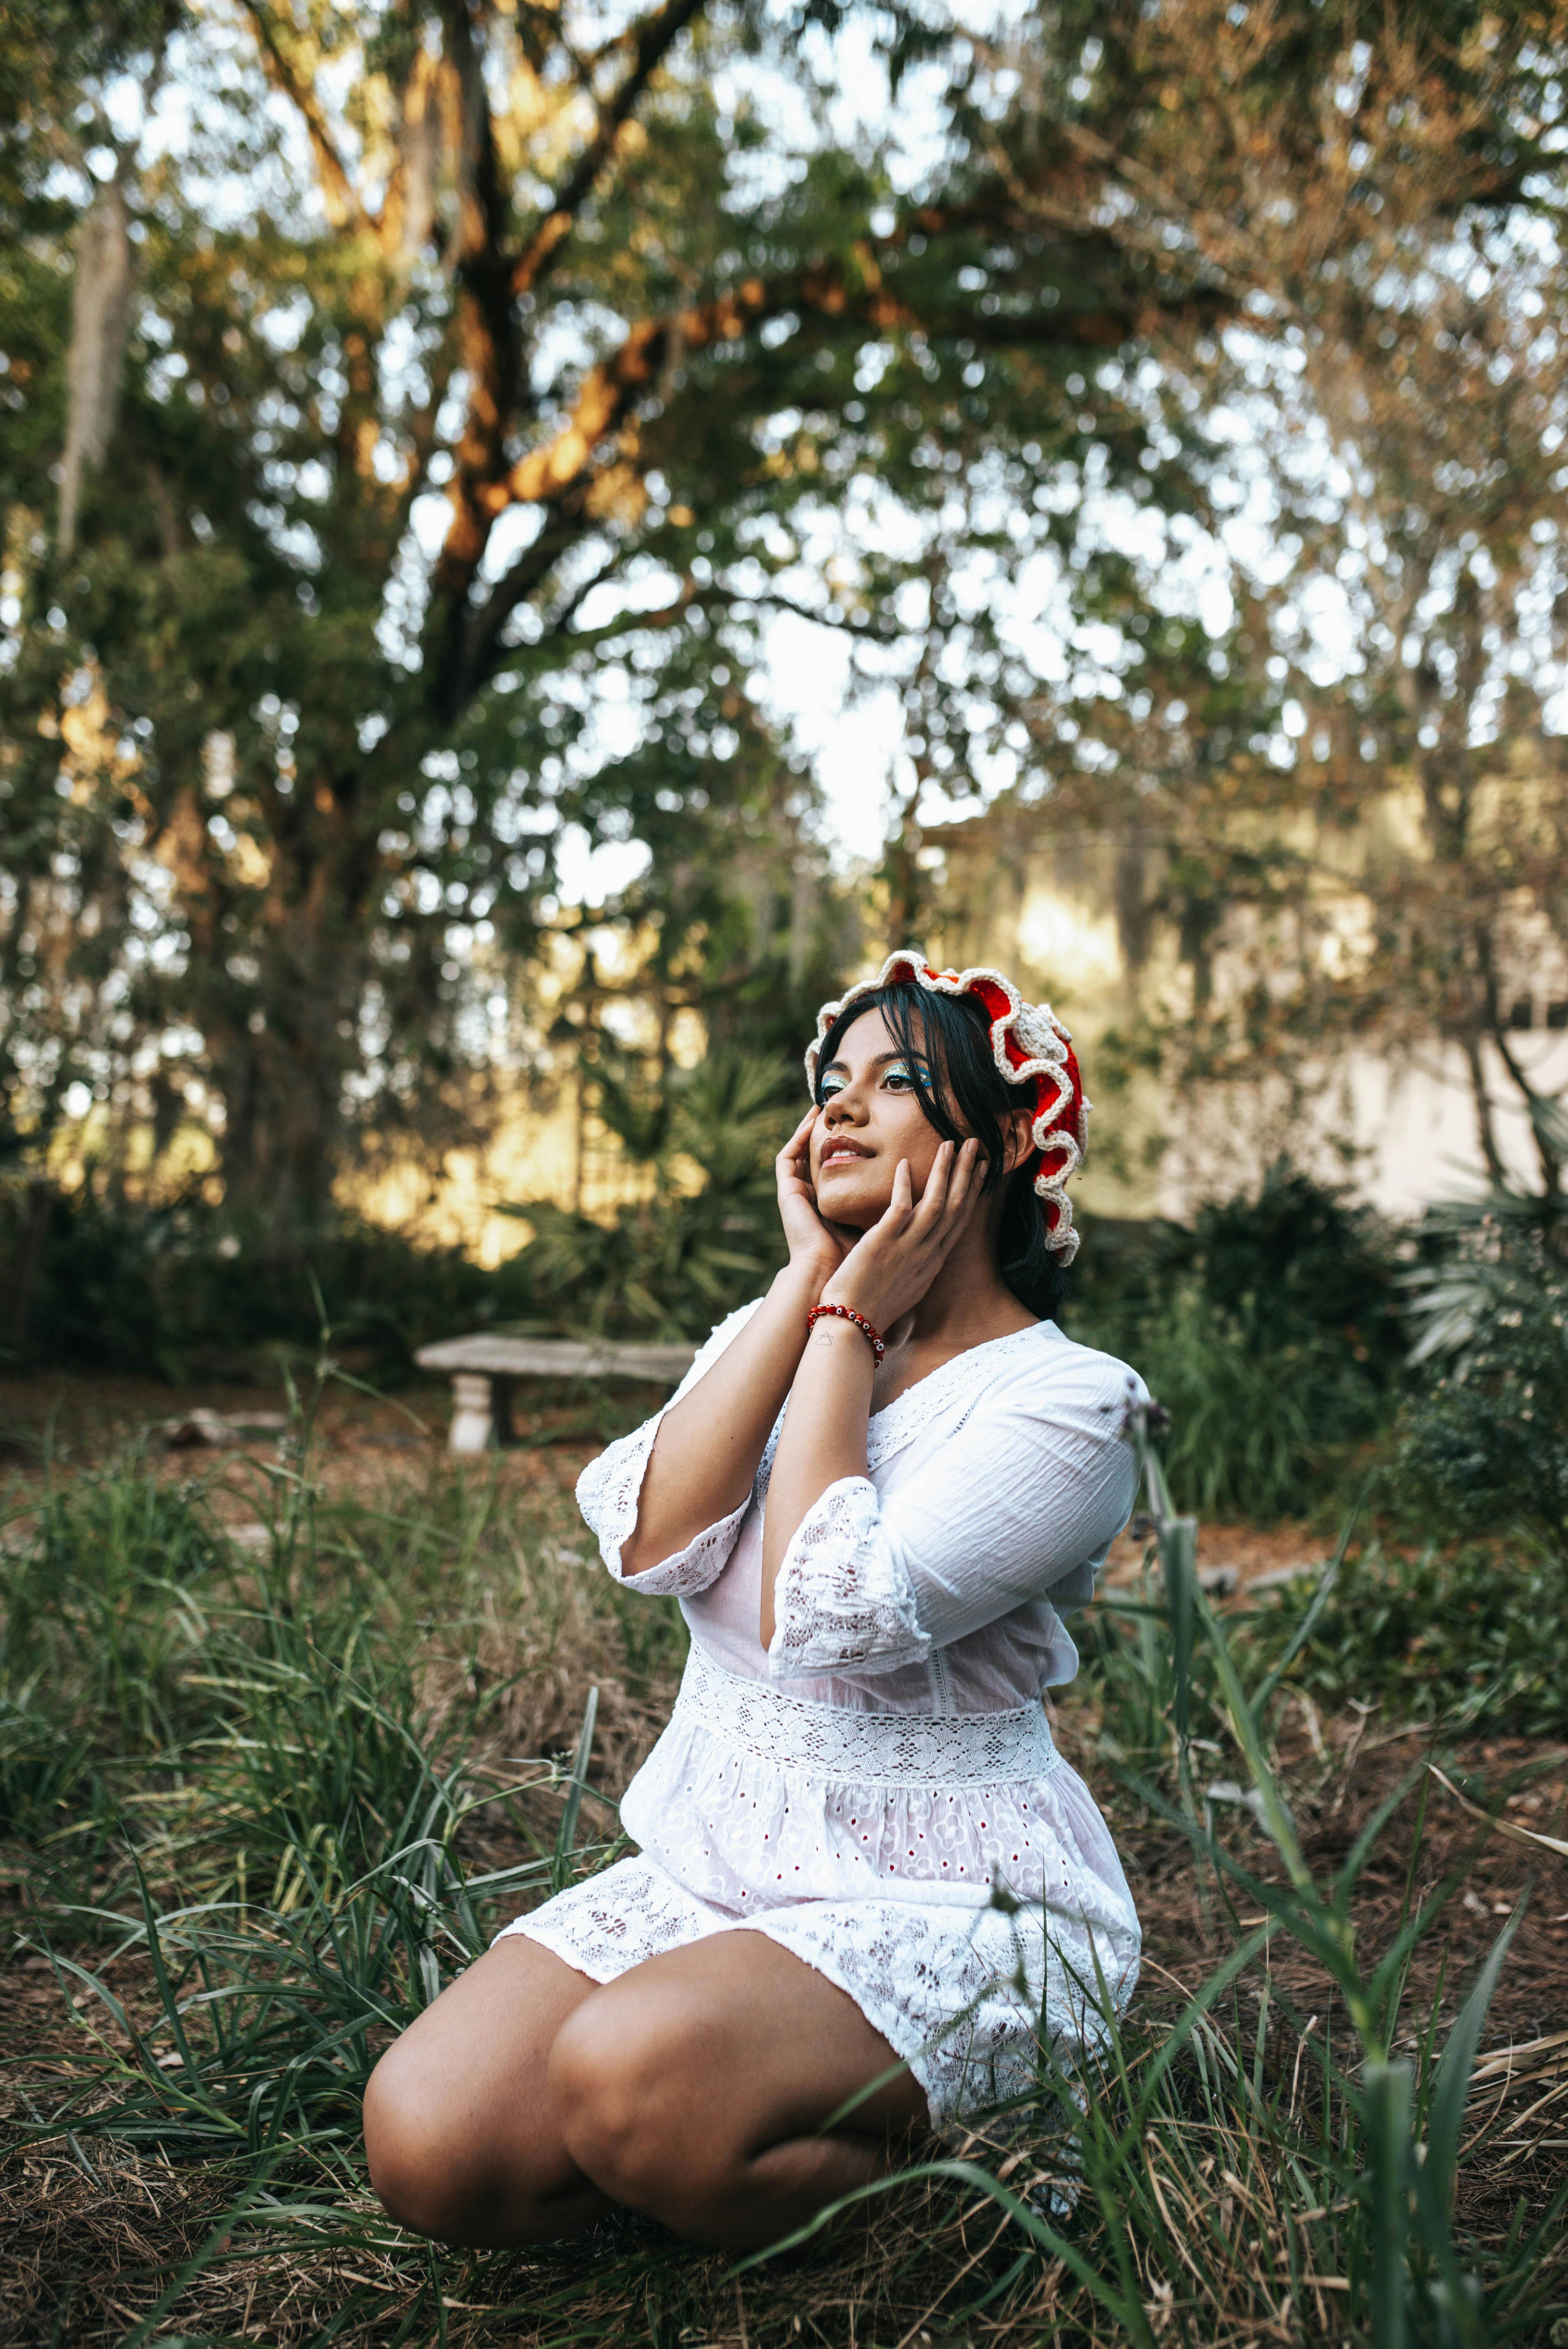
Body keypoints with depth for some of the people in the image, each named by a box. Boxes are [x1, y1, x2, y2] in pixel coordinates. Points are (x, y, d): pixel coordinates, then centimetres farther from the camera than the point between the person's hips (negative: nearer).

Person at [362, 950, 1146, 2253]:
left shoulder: (1067, 1399, -10)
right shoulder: (775, 1334, 9)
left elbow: (831, 1613, -24)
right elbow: (648, 1541, -11)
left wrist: (852, 1321, -14)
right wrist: (807, 1280, -9)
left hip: (949, 1902, -5)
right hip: (711, 1861, 6)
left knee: (629, 2075, -31)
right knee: (427, 2136, -15)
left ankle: (926, 2169, -3)